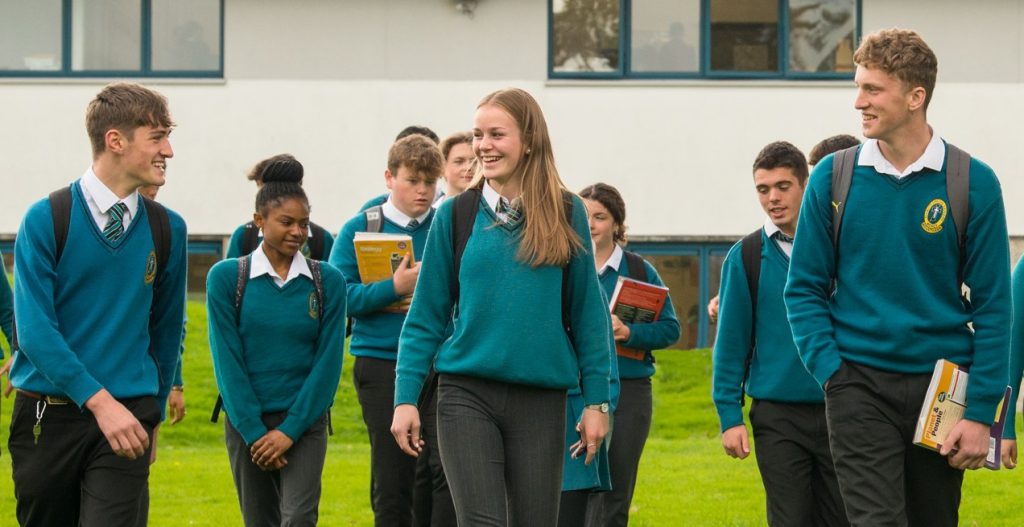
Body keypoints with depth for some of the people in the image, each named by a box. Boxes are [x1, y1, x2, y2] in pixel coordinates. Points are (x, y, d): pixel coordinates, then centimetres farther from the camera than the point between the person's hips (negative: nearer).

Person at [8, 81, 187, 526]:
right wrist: (99, 401, -20)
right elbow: (35, 330, -13)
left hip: (126, 420, 1)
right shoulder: (46, 220, -6)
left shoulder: (166, 229, 5)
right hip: (48, 417, -1)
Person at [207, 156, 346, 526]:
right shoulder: (226, 277, -2)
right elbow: (227, 360, -4)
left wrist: (290, 430, -10)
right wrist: (254, 432, -10)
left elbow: (328, 362, -2)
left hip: (305, 423, 0)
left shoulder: (328, 281, 0)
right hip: (246, 422, 1)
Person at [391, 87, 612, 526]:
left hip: (540, 399, 1)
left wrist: (596, 400, 3)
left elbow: (587, 313, 6)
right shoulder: (455, 215, 3)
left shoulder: (565, 215, 3)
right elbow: (425, 316, 6)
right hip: (467, 395, -1)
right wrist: (406, 398, -1)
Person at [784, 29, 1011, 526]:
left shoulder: (972, 182, -3)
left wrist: (981, 412, -6)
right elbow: (805, 289, 6)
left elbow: (993, 307, -2)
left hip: (940, 385, 1)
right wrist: (830, 369, -8)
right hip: (860, 386, 0)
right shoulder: (833, 178, 0)